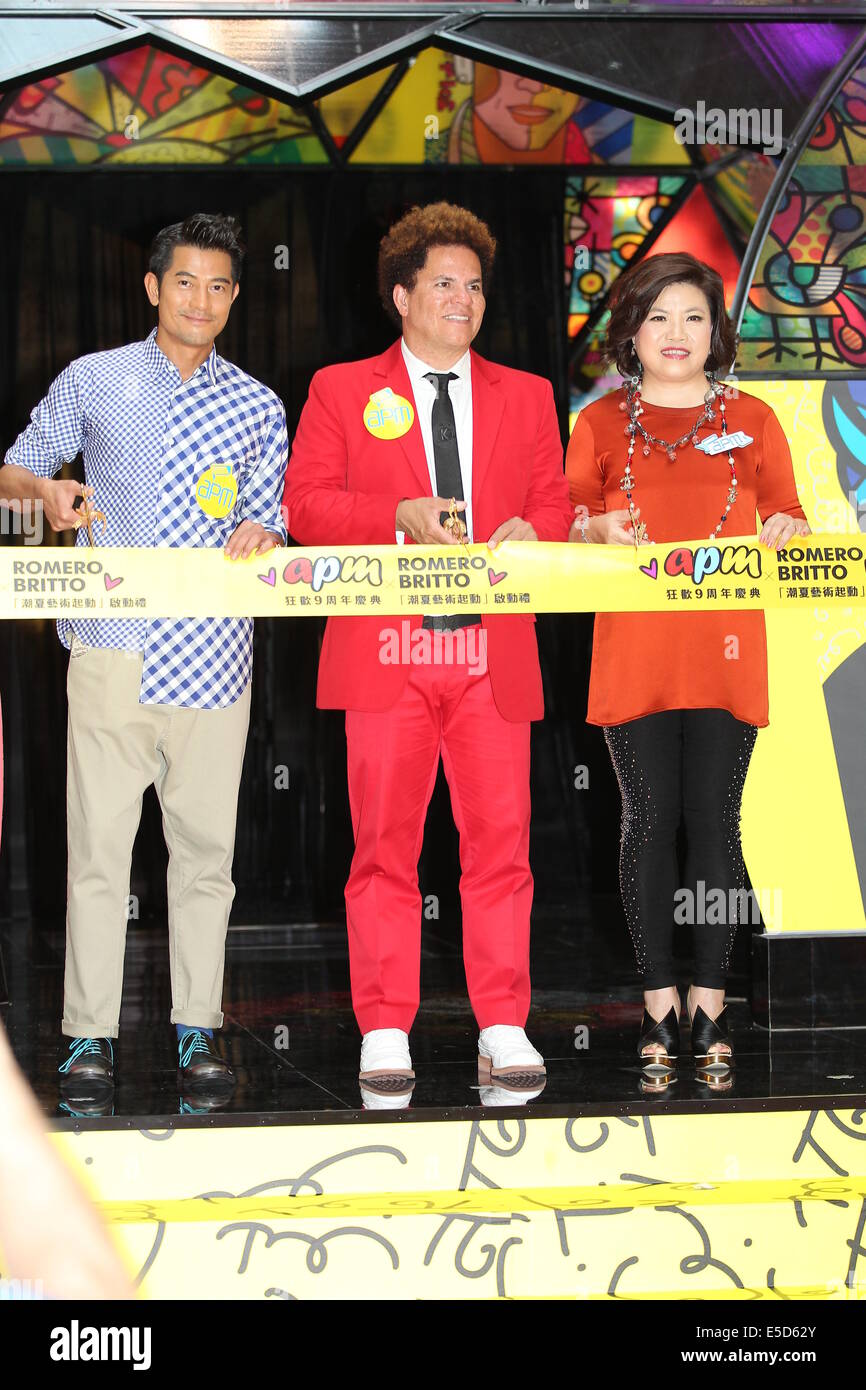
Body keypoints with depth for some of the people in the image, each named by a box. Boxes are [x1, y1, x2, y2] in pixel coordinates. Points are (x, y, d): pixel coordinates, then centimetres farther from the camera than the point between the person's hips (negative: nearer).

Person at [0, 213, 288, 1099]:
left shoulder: (257, 407, 13)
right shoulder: (93, 381, 9)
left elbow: (269, 523, 13)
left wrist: (260, 541, -10)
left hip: (213, 652, 1)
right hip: (113, 649, -1)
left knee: (205, 844, 3)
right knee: (99, 842, -3)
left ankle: (197, 1030, 11)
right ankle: (89, 1036, 2)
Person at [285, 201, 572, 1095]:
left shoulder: (525, 396, 17)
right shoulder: (341, 390, 10)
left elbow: (553, 508, 16)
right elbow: (304, 506, 3)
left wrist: (527, 533, -7)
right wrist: (401, 517, -12)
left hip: (494, 652, 2)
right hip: (384, 651, -2)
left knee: (499, 839, -2)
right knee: (384, 845, -1)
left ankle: (503, 1031, 3)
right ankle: (385, 1036, 5)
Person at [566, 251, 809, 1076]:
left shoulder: (752, 420, 11)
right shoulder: (600, 425, 9)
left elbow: (787, 518, 12)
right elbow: (568, 528, 8)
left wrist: (785, 534, -11)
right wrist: (601, 530, -13)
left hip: (725, 652, 0)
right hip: (634, 656, 0)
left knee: (714, 822, -2)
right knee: (650, 821, 0)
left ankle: (710, 1003, 5)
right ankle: (659, 1002, 7)